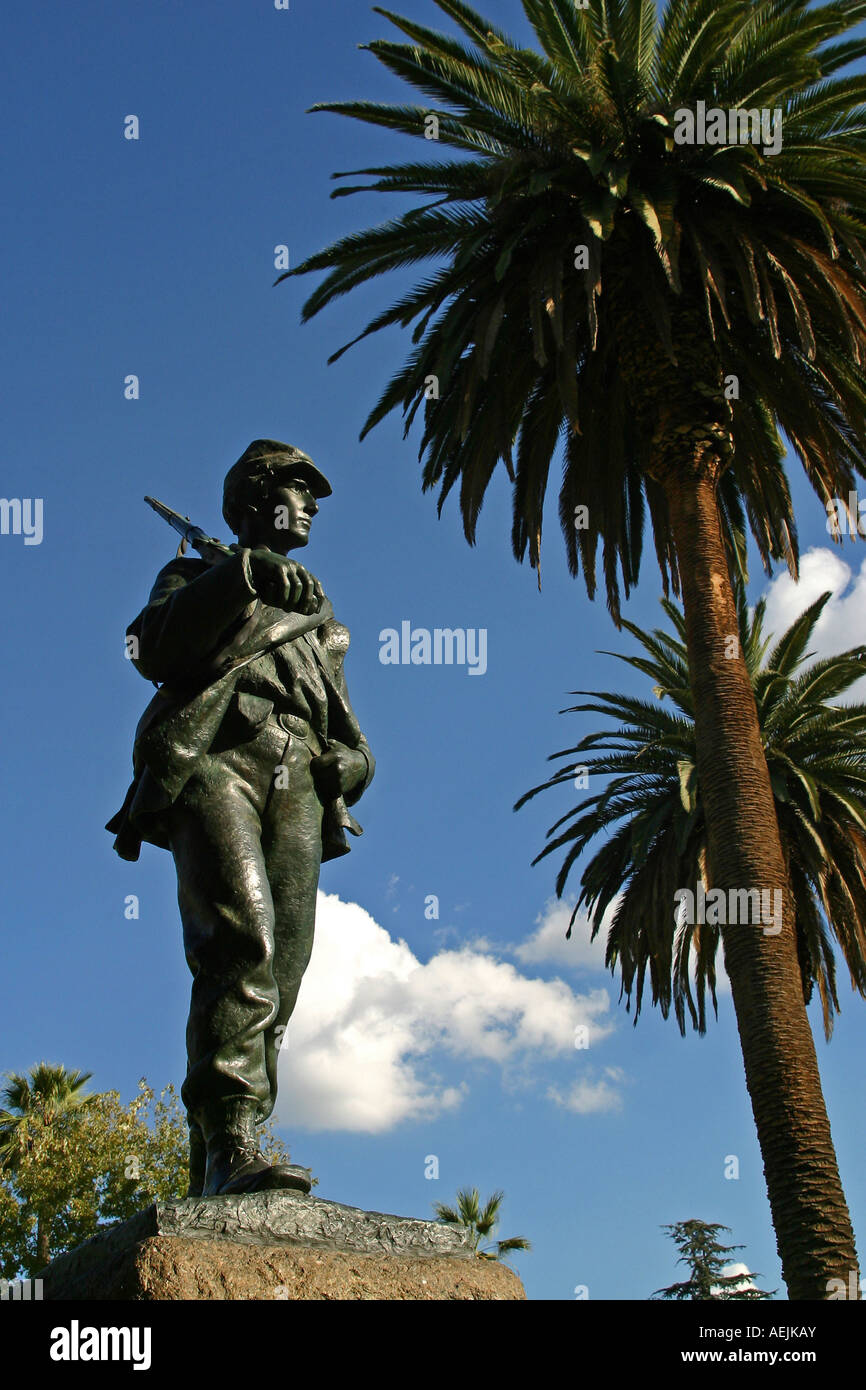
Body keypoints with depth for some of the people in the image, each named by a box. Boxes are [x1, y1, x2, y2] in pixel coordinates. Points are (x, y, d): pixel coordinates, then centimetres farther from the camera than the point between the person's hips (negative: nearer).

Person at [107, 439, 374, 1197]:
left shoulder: (316, 607, 36)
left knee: (280, 971, -7)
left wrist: (349, 765, 7)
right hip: (215, 764, -5)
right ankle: (228, 1150, -32)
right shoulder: (196, 579, 22)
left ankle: (223, 1168, -4)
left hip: (296, 783, 5)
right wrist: (240, 575, -13)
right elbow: (154, 647, -1)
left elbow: (337, 713, 30)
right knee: (242, 942, -26)